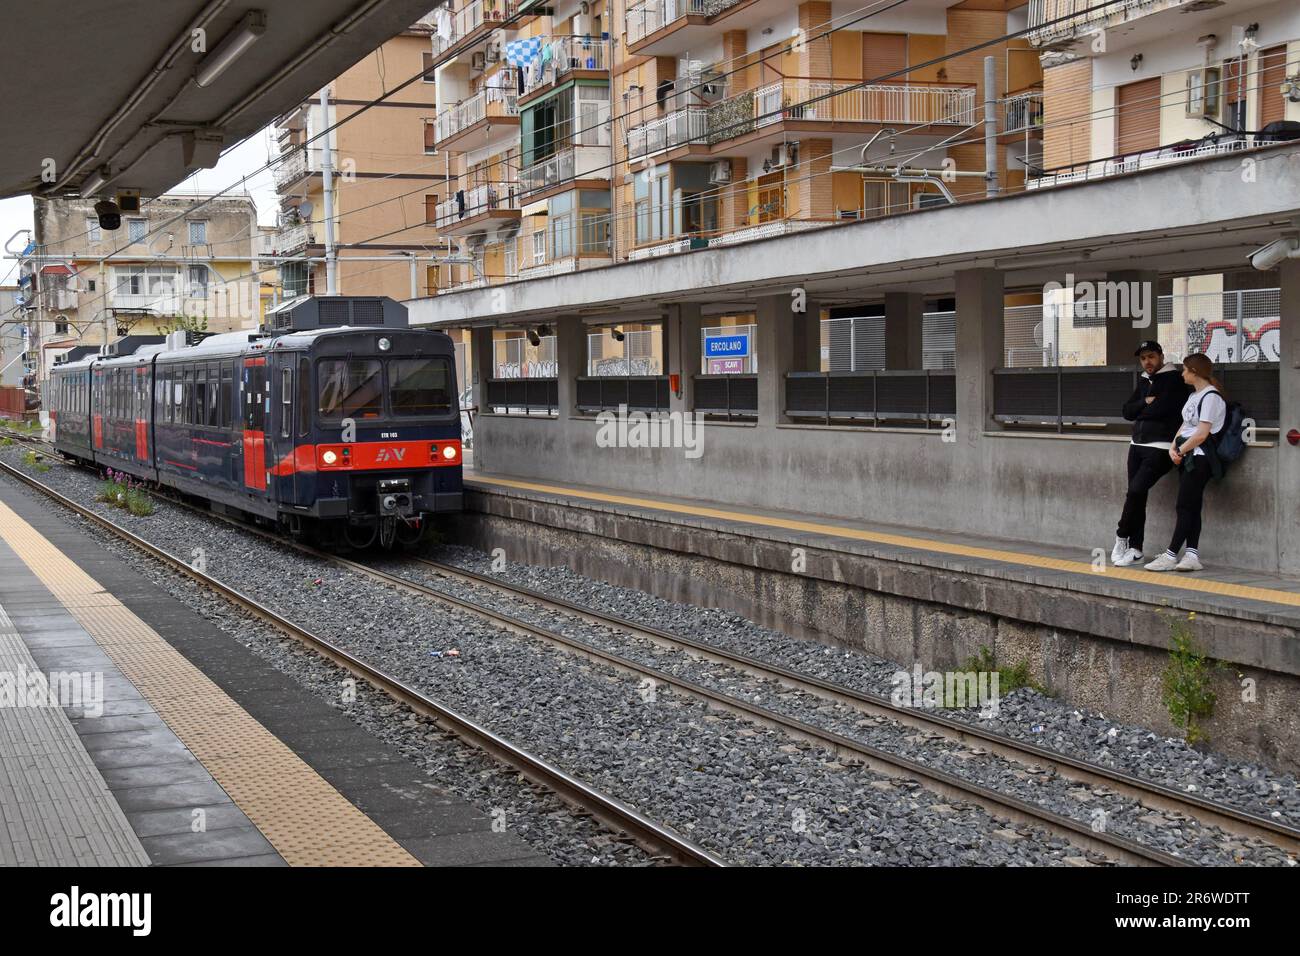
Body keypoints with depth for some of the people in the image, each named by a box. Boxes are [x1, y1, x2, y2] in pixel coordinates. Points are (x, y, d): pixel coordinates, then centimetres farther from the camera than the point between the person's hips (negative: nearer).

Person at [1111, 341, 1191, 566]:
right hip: (1137, 444, 8)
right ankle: (1135, 548, 9)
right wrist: (1145, 403, -6)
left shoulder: (1173, 379, -6)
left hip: (1159, 448, -8)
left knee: (1136, 490, -17)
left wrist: (1140, 412, -1)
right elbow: (1127, 411, 12)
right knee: (1136, 494, 5)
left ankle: (1122, 536, -2)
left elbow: (1160, 408, -18)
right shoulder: (1143, 381, 19)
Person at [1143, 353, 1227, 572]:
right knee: (1191, 508, 5)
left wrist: (1180, 450, -9)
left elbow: (1201, 434, -17)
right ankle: (1192, 556, 4)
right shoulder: (1194, 395, 18)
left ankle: (1170, 557, -8)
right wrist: (1174, 447, 1)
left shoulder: (1211, 396, -12)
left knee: (1185, 507, -8)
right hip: (1186, 456, 9)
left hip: (1199, 457, -9)